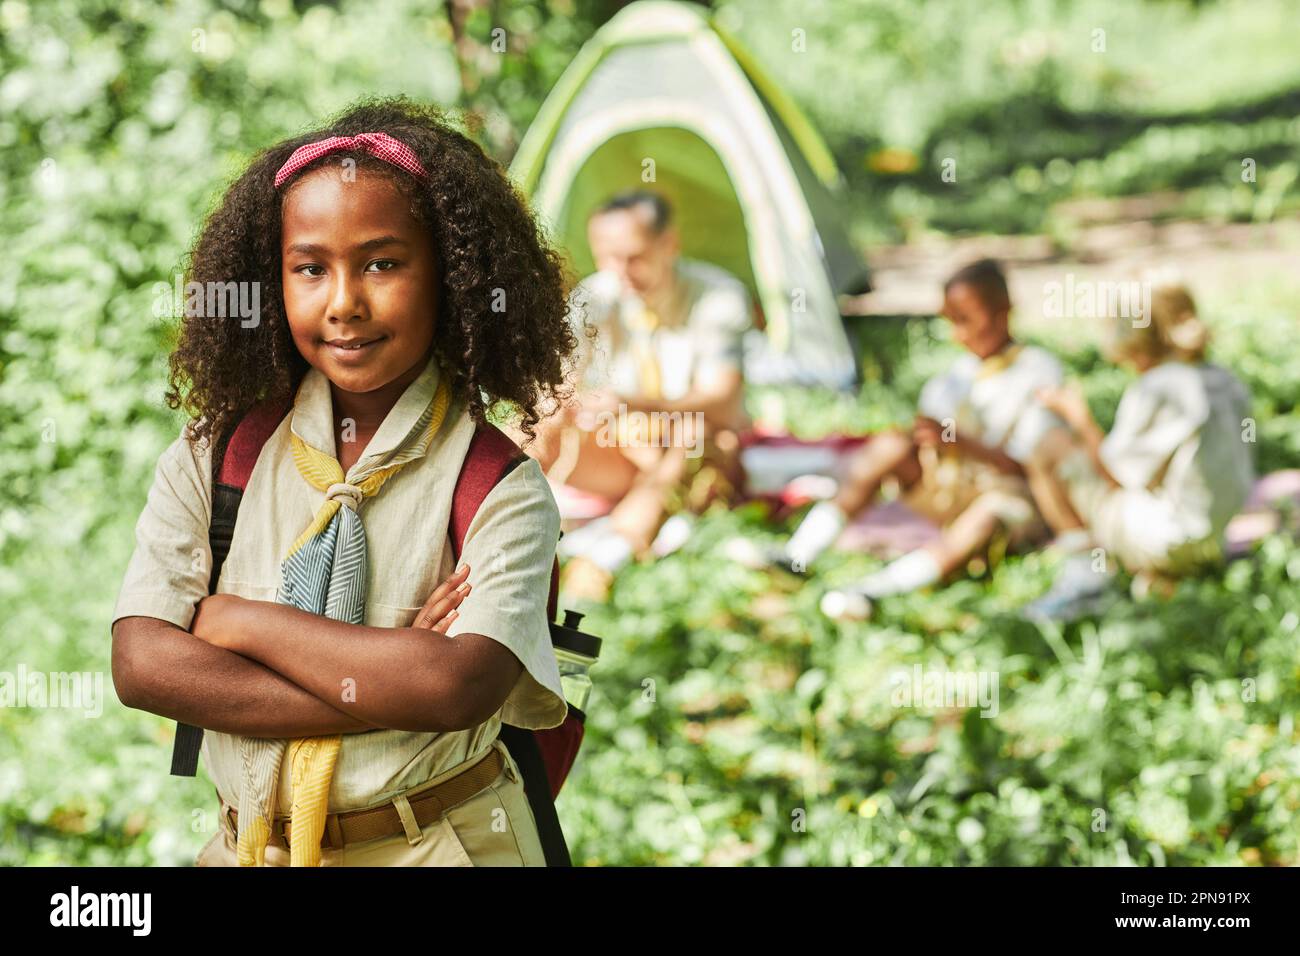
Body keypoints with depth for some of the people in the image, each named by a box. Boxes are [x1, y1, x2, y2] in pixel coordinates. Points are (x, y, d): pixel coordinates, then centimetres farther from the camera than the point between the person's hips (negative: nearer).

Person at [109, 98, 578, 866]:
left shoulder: (500, 490, -12)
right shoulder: (212, 458, -3)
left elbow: (460, 686, -26)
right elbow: (141, 664, -14)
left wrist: (241, 621, -17)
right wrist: (388, 687, -22)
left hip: (442, 843, -3)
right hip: (250, 843, 3)